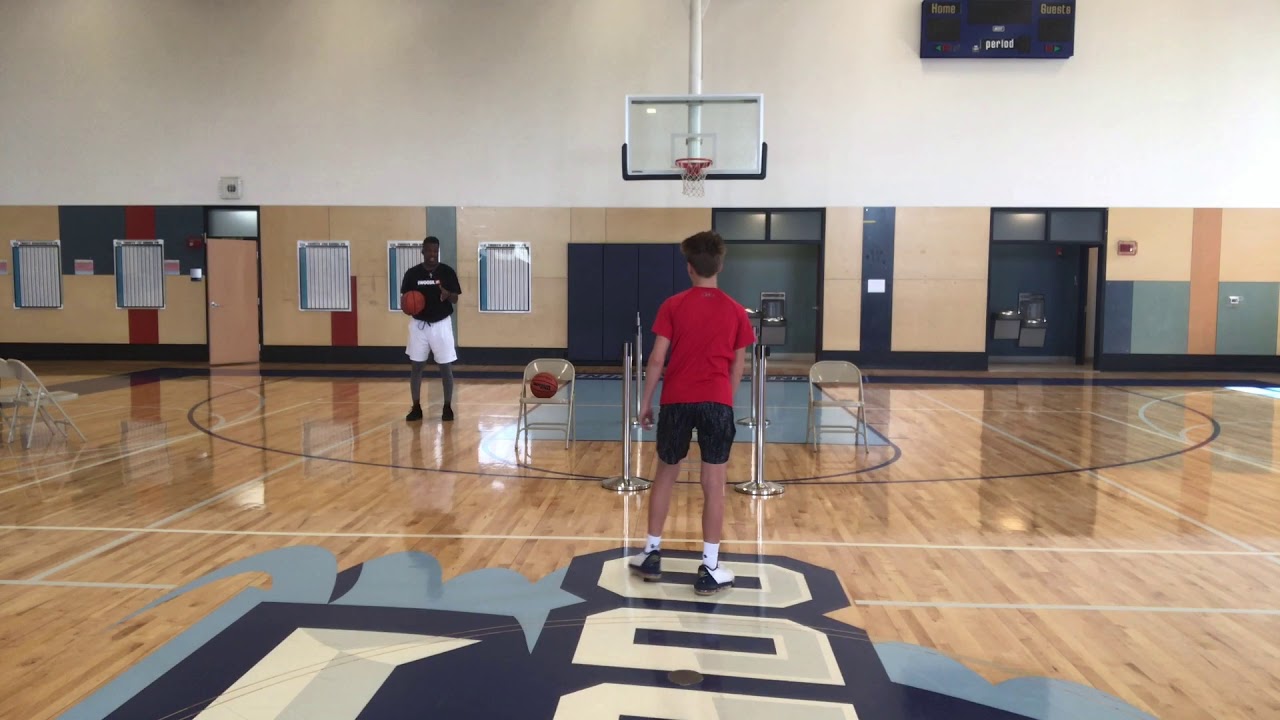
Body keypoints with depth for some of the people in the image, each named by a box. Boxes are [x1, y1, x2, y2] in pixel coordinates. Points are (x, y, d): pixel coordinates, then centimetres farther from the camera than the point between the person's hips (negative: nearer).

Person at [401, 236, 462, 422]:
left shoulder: (447, 271, -3)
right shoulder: (412, 273, -2)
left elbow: (455, 300, -1)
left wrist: (447, 294, -23)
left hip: (441, 323, -1)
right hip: (419, 324, 1)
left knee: (446, 367, 0)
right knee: (416, 366, 5)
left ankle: (448, 407, 11)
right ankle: (416, 408, 14)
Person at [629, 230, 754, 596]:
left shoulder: (673, 306, -1)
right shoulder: (735, 310, 3)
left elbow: (657, 359, -4)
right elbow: (738, 364, 7)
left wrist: (646, 402, 5)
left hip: (676, 401, 0)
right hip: (716, 402, 0)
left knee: (665, 475, 16)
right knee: (714, 485, 3)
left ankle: (651, 554, 25)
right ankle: (709, 568, 7)